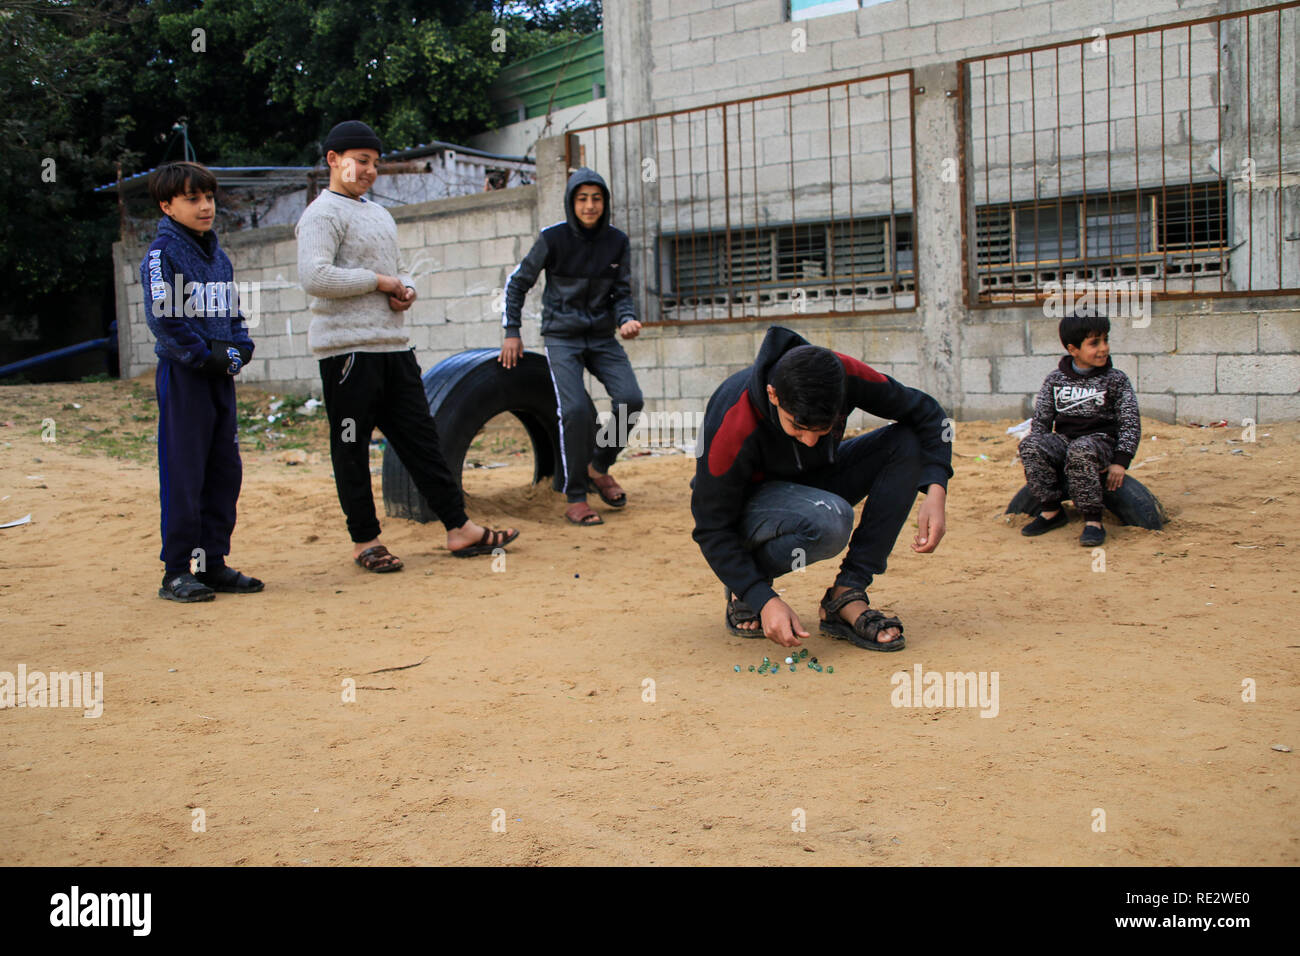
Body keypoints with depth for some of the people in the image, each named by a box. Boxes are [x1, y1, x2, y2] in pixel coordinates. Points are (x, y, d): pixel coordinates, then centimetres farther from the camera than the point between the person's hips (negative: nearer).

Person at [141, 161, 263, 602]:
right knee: (183, 474, -5)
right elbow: (163, 317, -16)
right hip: (183, 374, -8)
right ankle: (176, 572, 3)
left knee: (225, 470, 9)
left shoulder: (217, 253, 16)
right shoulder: (162, 253, -8)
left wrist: (239, 349, 2)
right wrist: (204, 355, -16)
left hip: (220, 374, 8)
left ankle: (213, 563, 18)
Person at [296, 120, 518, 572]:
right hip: (347, 348, -8)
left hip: (394, 344, 8)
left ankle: (459, 527, 11)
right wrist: (379, 282, -13)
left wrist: (406, 289, 5)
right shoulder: (323, 213, -6)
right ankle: (364, 540, 10)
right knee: (351, 447, 0)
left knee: (421, 438, 8)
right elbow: (314, 277, -20)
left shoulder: (380, 213, 22)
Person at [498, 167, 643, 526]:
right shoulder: (553, 238, -7)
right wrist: (512, 333, 0)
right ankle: (575, 498, -8)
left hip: (602, 337, 3)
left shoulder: (616, 241, 2)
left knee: (630, 399, -16)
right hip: (562, 338, -3)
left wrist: (626, 320, -14)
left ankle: (599, 468, 10)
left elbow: (622, 292, 8)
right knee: (574, 409, -21)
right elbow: (518, 283, 3)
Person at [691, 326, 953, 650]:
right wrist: (764, 600, -36)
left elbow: (924, 413, -12)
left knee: (907, 442, -20)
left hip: (810, 483, 6)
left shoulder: (844, 375, -26)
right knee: (827, 523, -39)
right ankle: (744, 590, -7)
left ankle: (846, 598, -17)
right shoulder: (731, 428, -36)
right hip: (747, 501, -5)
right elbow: (712, 529, -26)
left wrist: (935, 492, -27)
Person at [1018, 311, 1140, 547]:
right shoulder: (1055, 380, 9)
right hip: (1064, 438, 3)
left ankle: (1093, 521, -32)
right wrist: (1038, 453, -8)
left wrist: (1120, 462, -13)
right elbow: (1041, 420, 9)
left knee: (1080, 451, -39)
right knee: (1029, 445, -27)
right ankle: (1052, 510, -15)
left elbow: (1131, 423, -1)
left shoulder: (1115, 380, 3)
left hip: (1100, 440, -3)